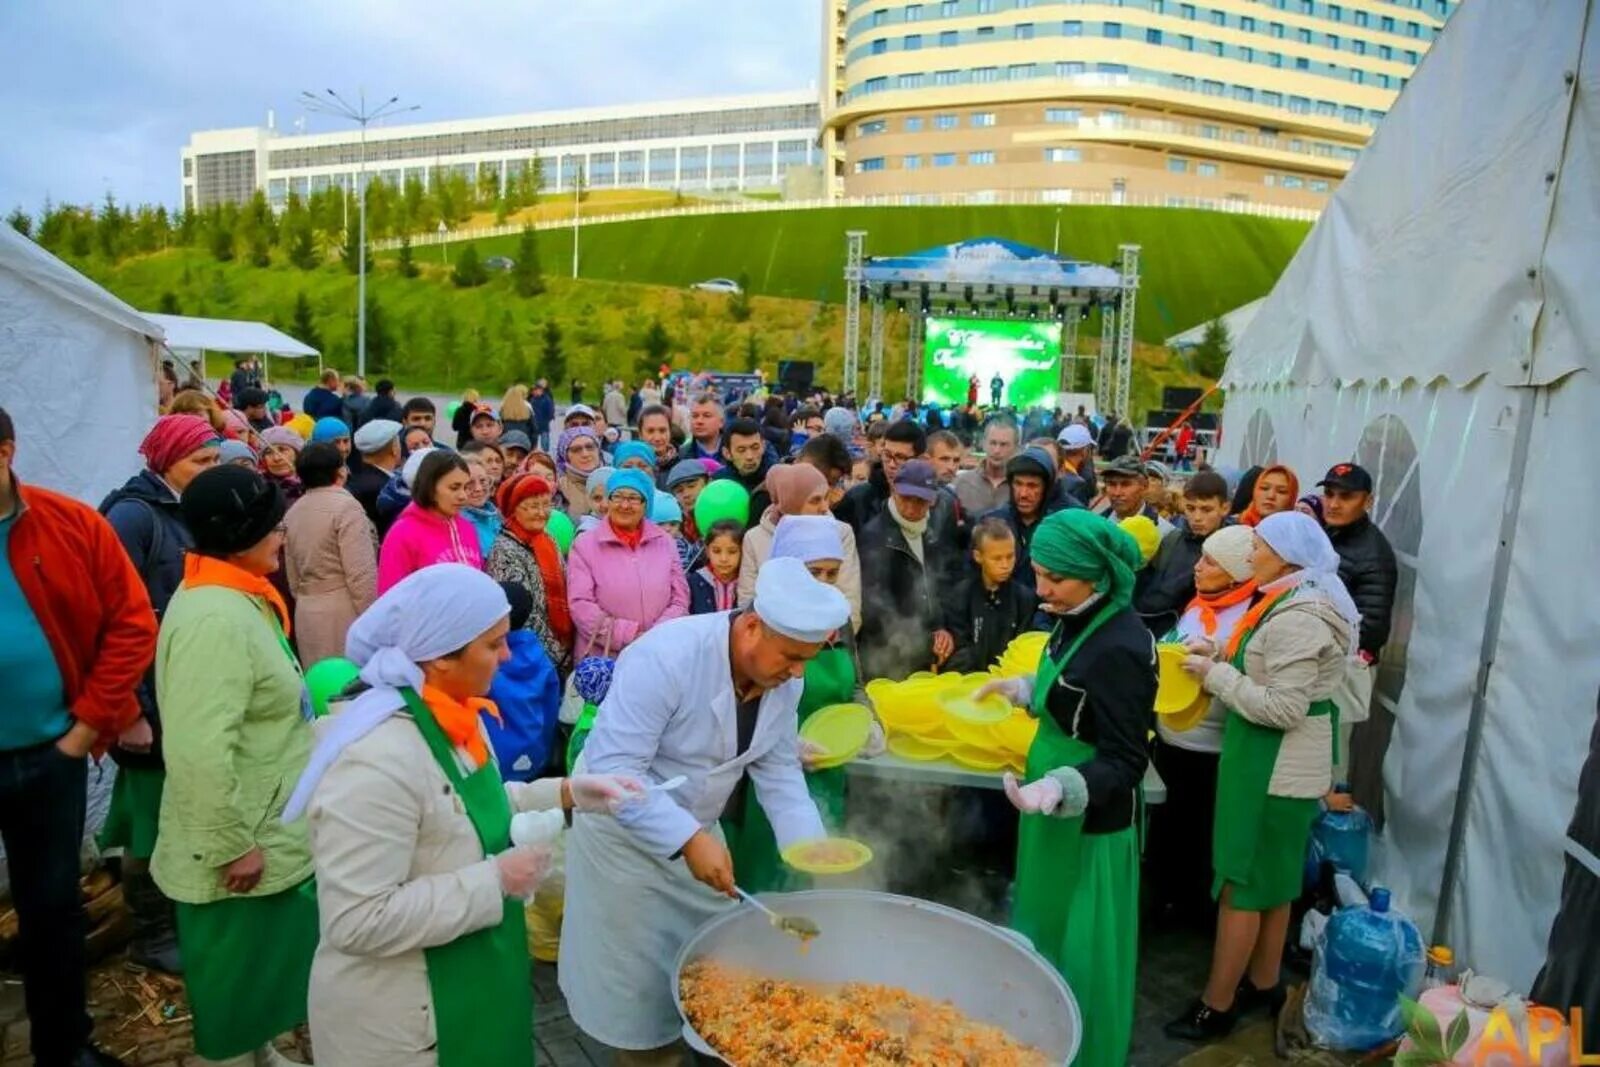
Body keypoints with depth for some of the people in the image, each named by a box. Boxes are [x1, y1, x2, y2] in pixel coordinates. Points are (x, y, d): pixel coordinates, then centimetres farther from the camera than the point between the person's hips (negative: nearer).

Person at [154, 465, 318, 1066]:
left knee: (259, 969, 26)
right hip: (241, 848, -10)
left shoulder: (238, 599, 6)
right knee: (235, 978, 11)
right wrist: (232, 845, -24)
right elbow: (200, 752, -33)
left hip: (265, 834, 10)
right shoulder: (215, 616, -27)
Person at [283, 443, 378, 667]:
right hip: (345, 610, -7)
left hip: (306, 612, 7)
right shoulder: (346, 505, -11)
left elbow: (293, 578, 16)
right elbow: (361, 573, -17)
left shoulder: (293, 512, 10)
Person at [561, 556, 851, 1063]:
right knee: (638, 971, 10)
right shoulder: (666, 657, -34)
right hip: (623, 827, -6)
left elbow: (778, 770, -4)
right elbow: (613, 771, -34)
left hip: (696, 829, 6)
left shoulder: (785, 680, -11)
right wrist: (688, 840, -38)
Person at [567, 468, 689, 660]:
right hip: (601, 659, -2)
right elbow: (580, 605, -7)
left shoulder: (665, 542, 9)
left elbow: (679, 600, 6)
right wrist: (629, 638, -14)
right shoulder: (584, 545, 1)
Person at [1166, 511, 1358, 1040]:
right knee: (1273, 877, 20)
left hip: (1275, 765, -10)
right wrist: (1222, 655, 4)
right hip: (1278, 763, 10)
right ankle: (1263, 982, 35)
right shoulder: (1295, 602, 9)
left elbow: (1283, 708, -24)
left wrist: (1215, 675, -18)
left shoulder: (1297, 619, -22)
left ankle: (1217, 1006, 12)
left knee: (1241, 882, 0)